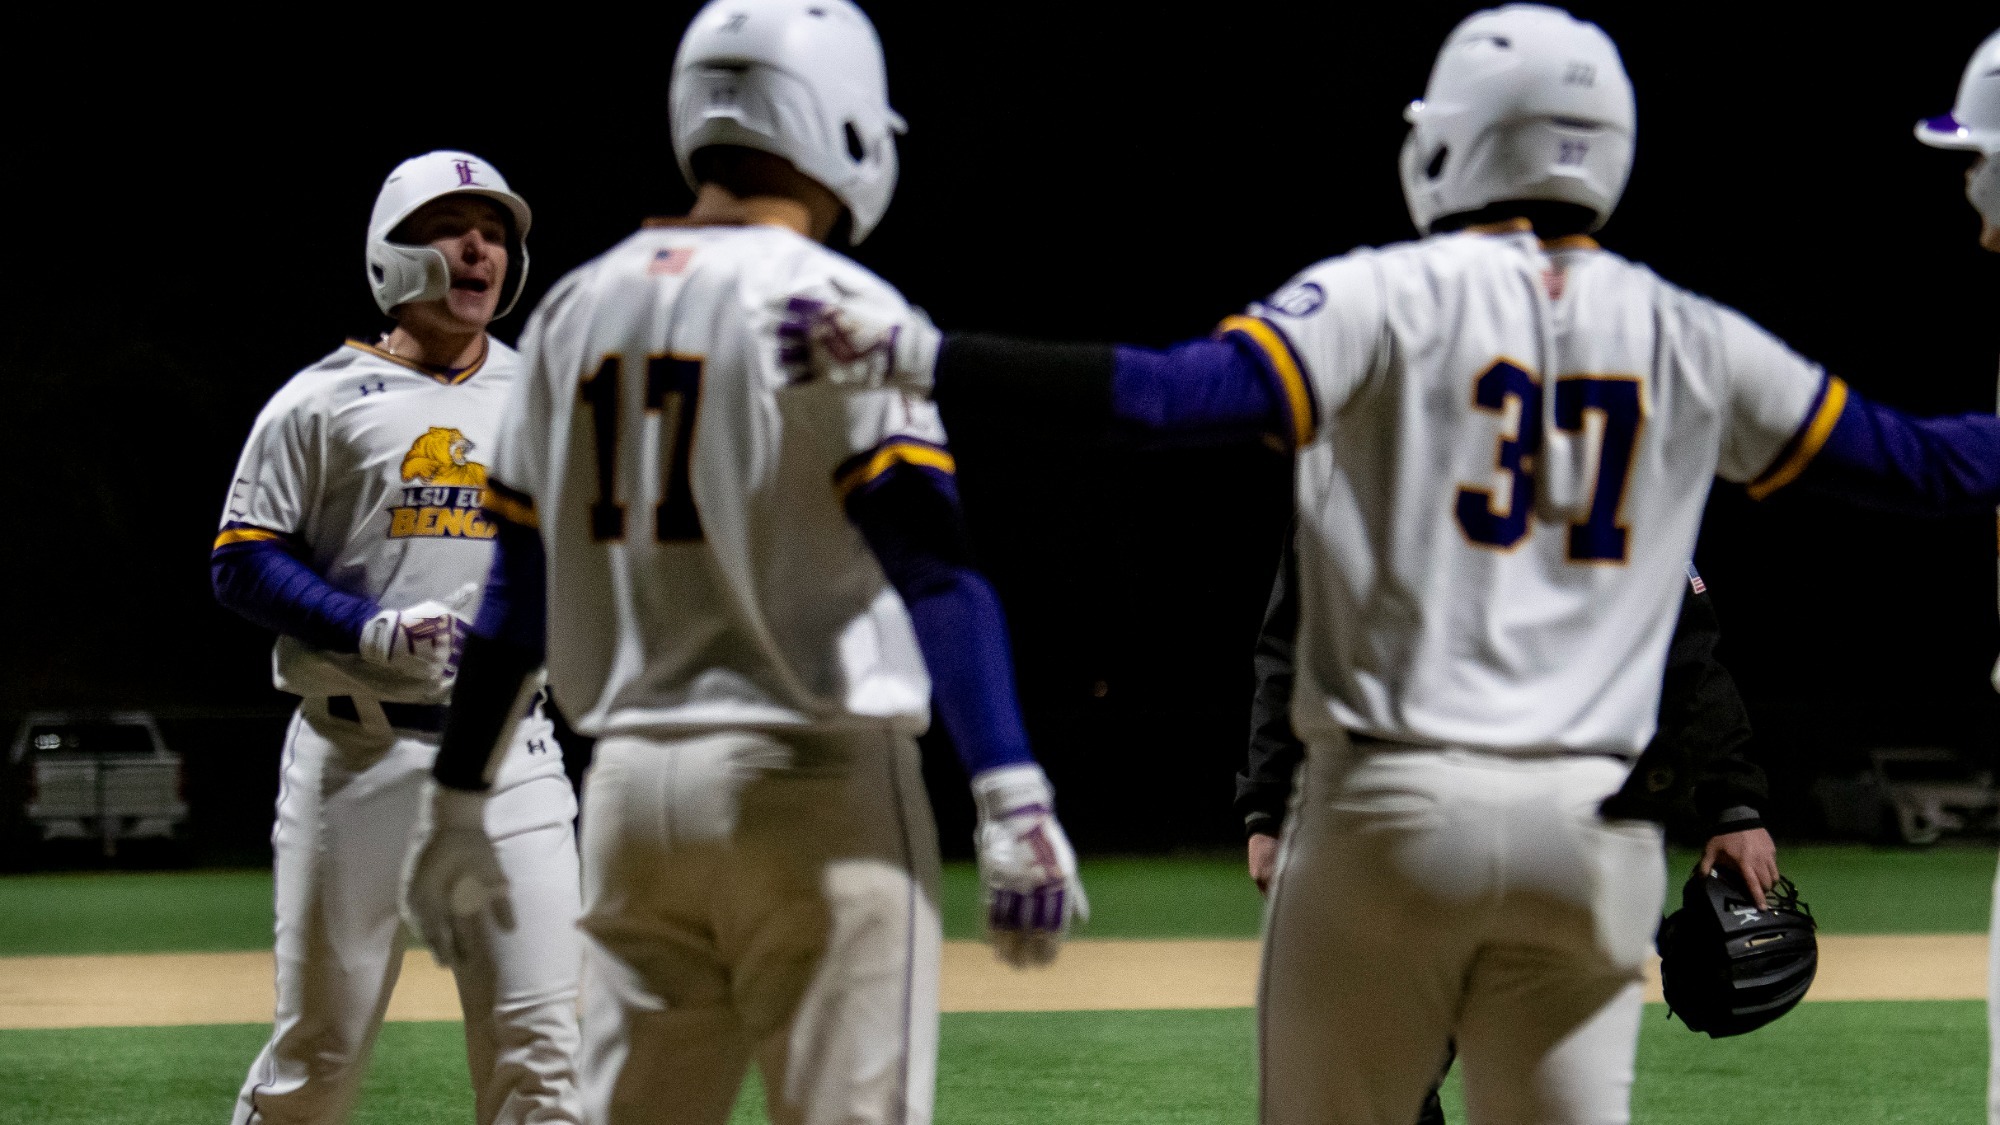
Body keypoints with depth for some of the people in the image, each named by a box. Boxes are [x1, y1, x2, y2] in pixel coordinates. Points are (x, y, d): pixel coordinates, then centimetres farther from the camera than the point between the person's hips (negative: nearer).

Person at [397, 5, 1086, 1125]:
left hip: (633, 782, 6)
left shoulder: (579, 309, 10)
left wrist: (459, 802, 19)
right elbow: (934, 570, -17)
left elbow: (517, 584, 13)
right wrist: (1012, 798, -21)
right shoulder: (840, 307, -8)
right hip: (814, 780, -6)